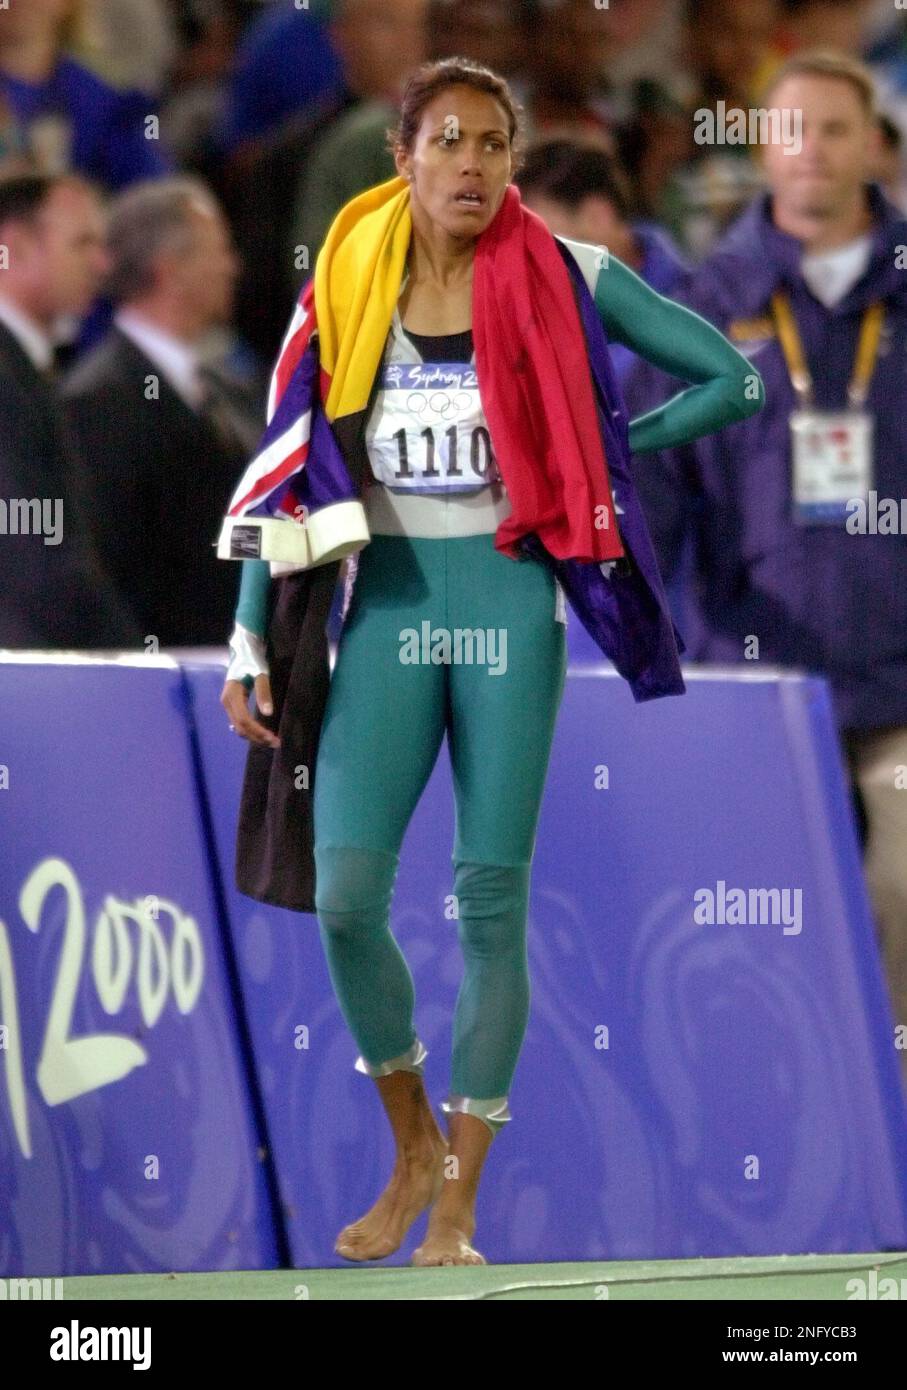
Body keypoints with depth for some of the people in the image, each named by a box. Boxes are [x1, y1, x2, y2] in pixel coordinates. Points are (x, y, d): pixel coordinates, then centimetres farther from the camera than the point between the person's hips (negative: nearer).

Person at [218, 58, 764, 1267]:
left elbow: (735, 379, 1)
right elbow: (286, 472, 5)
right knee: (344, 896, -9)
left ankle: (457, 1212, 3)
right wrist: (251, 645, 2)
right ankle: (412, 1147, 15)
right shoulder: (349, 292, 2)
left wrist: (598, 452, 0)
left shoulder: (564, 284, -2)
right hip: (387, 607, 1)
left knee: (491, 900, -2)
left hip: (508, 605, -1)